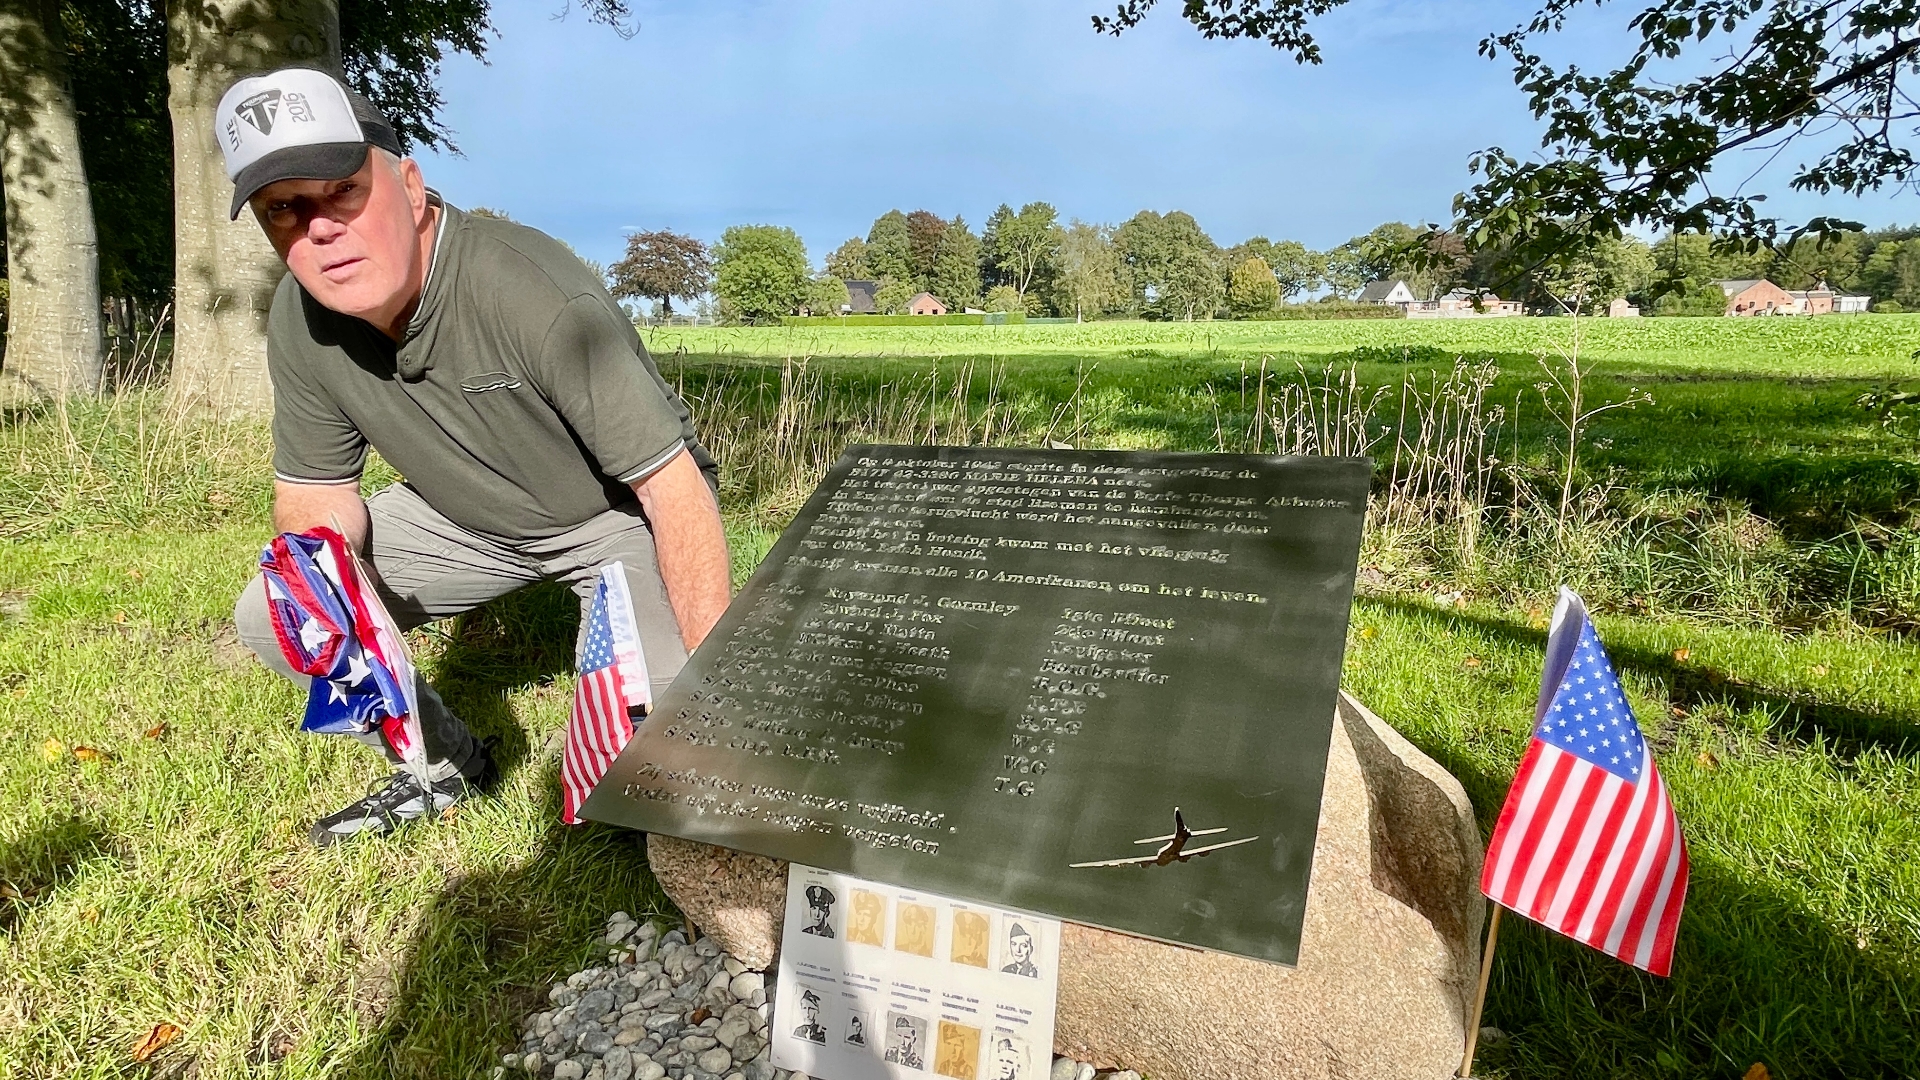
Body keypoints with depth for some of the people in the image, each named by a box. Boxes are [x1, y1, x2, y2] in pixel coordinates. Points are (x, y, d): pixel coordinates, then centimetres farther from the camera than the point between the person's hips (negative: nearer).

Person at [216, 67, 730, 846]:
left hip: (617, 511, -6)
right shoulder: (300, 321, -13)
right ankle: (446, 767, 14)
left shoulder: (536, 294, -33)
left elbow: (674, 488, -31)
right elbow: (315, 489, 0)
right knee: (272, 617, -7)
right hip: (466, 516, 6)